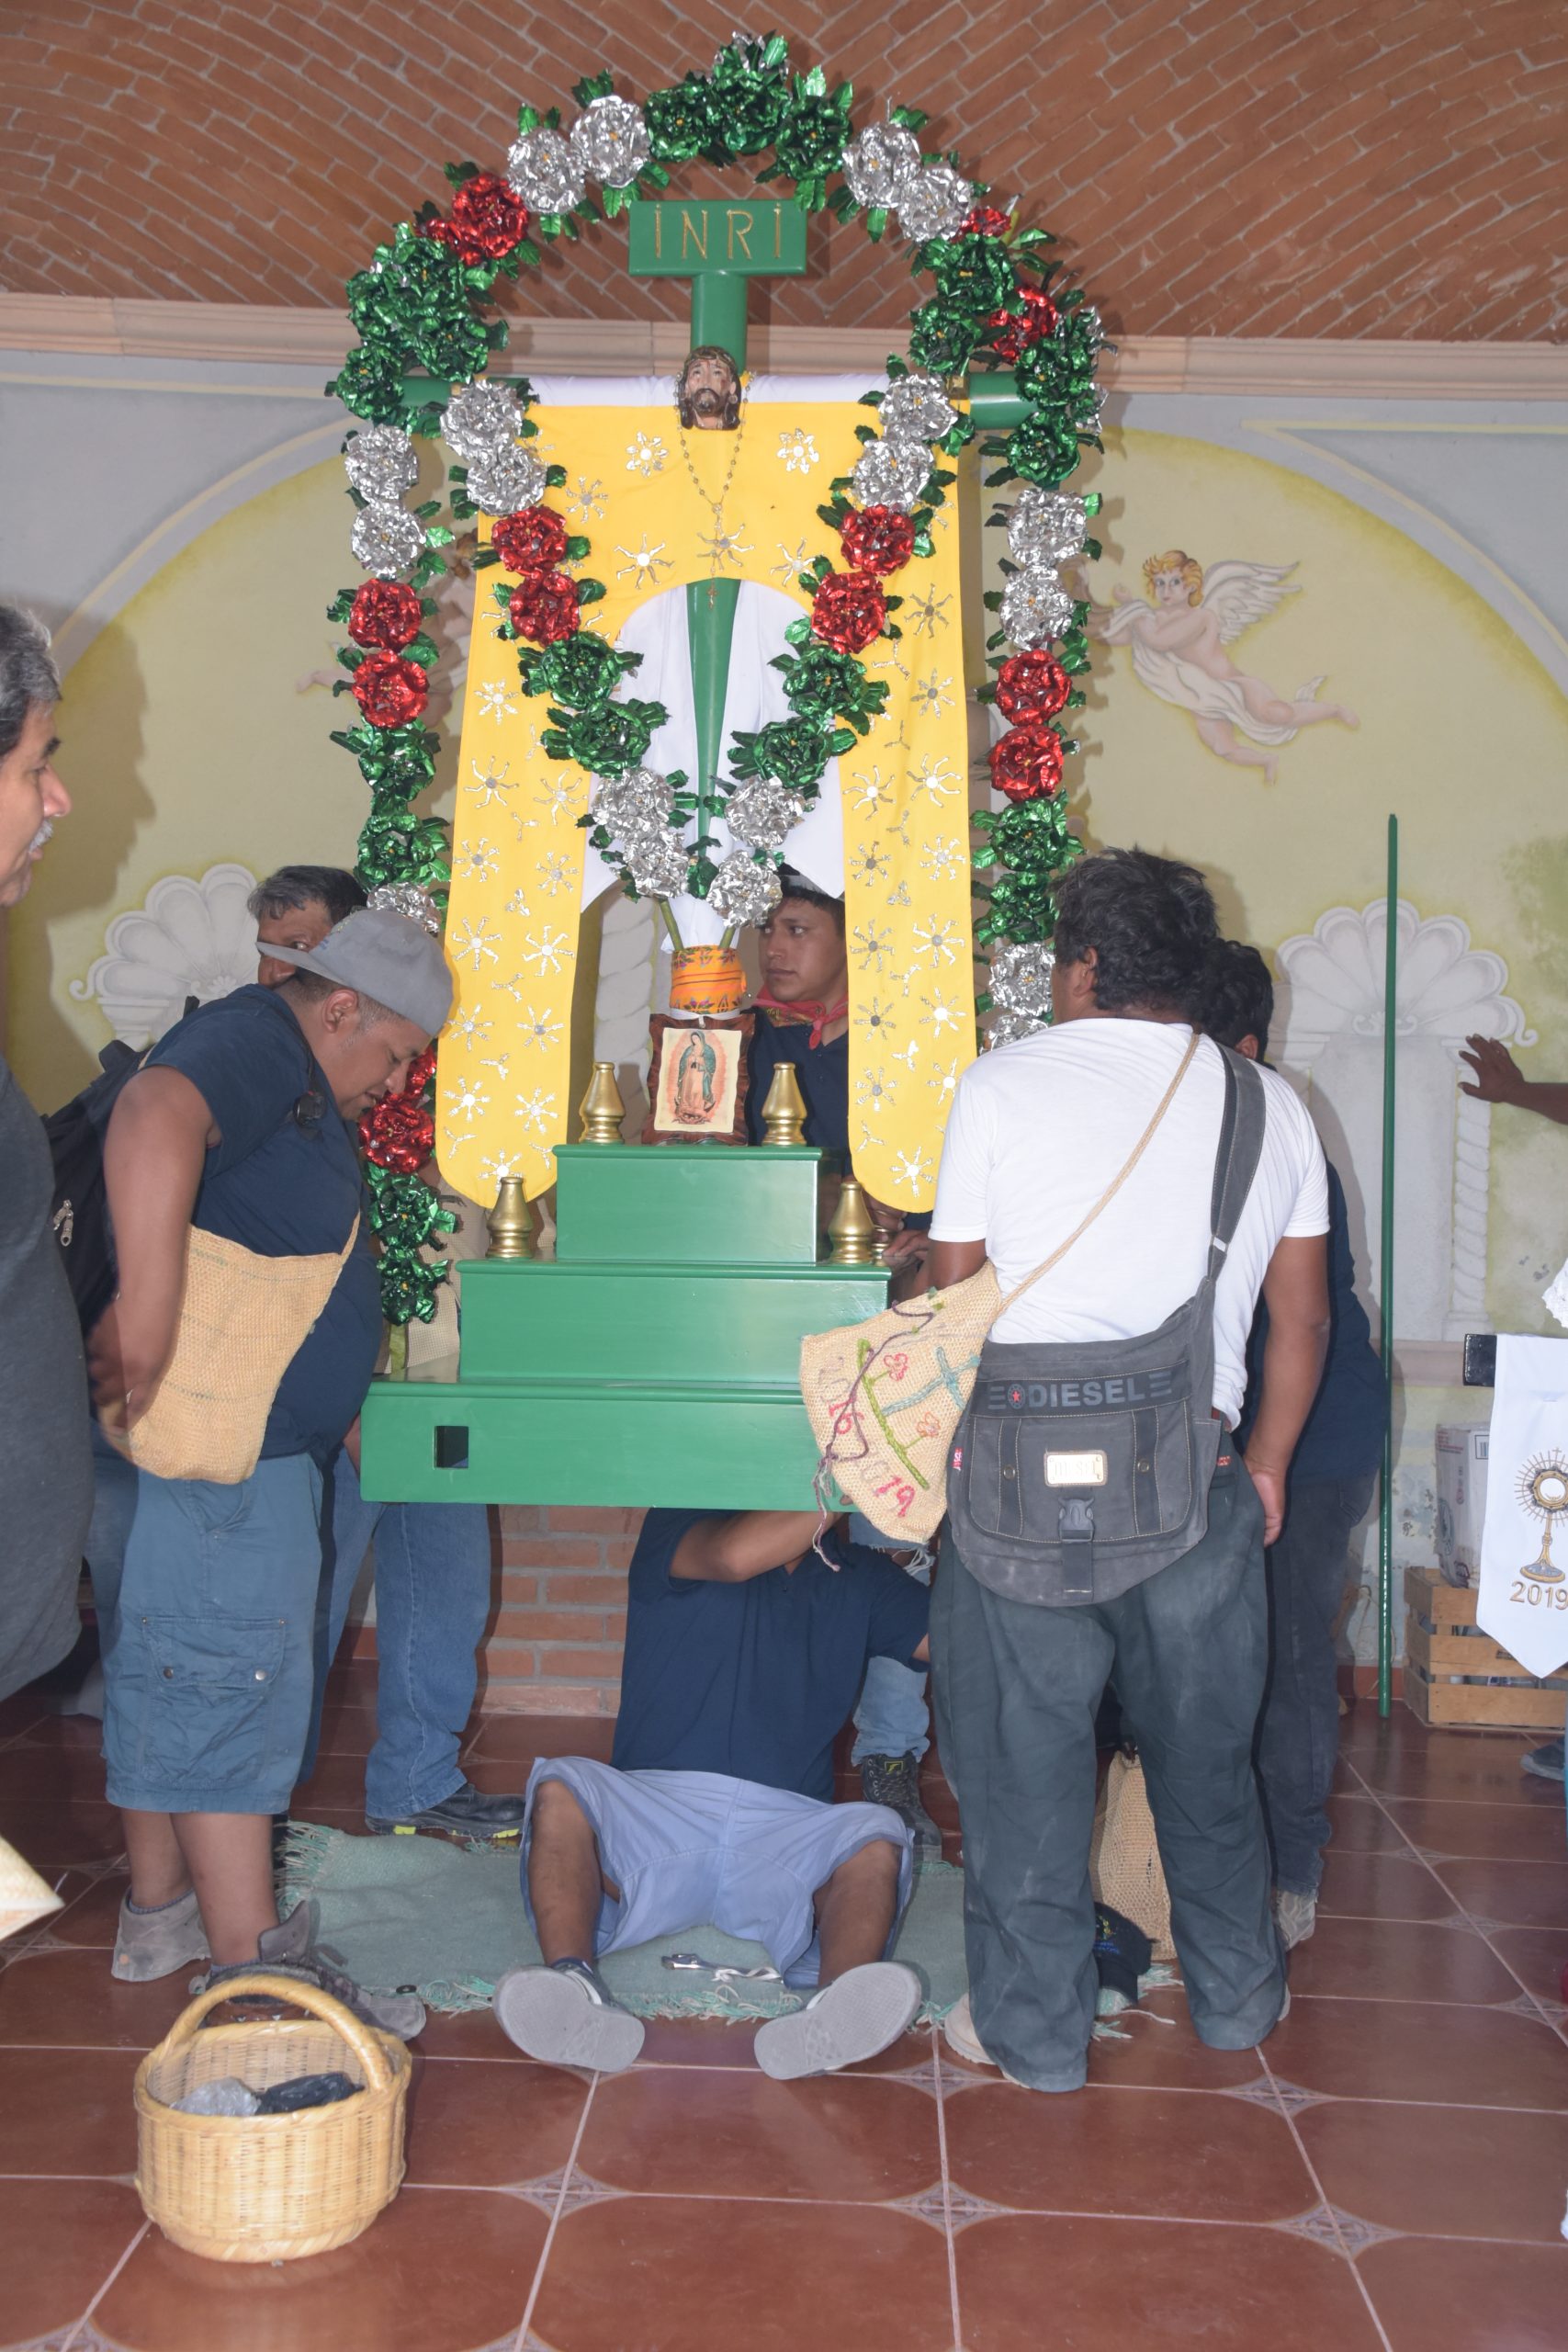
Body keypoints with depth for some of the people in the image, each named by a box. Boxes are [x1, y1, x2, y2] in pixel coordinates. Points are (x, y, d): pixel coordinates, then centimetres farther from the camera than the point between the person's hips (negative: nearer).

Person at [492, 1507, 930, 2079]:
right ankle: (574, 1996, -50)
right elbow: (735, 1555, -18)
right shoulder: (678, 1526, 7)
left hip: (786, 1827, 2)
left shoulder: (861, 1579, 18)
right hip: (652, 1810, -2)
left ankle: (831, 2023, -53)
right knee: (561, 1787, -28)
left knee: (878, 1837, -27)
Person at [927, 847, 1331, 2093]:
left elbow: (953, 1289, -1)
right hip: (1197, 1475, 3)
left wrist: (947, 1445, 13)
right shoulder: (1269, 1105, 6)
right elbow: (1301, 1316, 9)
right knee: (1205, 1745, 20)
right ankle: (1236, 1994, 36)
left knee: (1025, 1756, 10)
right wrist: (1266, 1464, 19)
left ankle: (1035, 2027, 22)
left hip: (1022, 1470, -3)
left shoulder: (1005, 1083, -3)